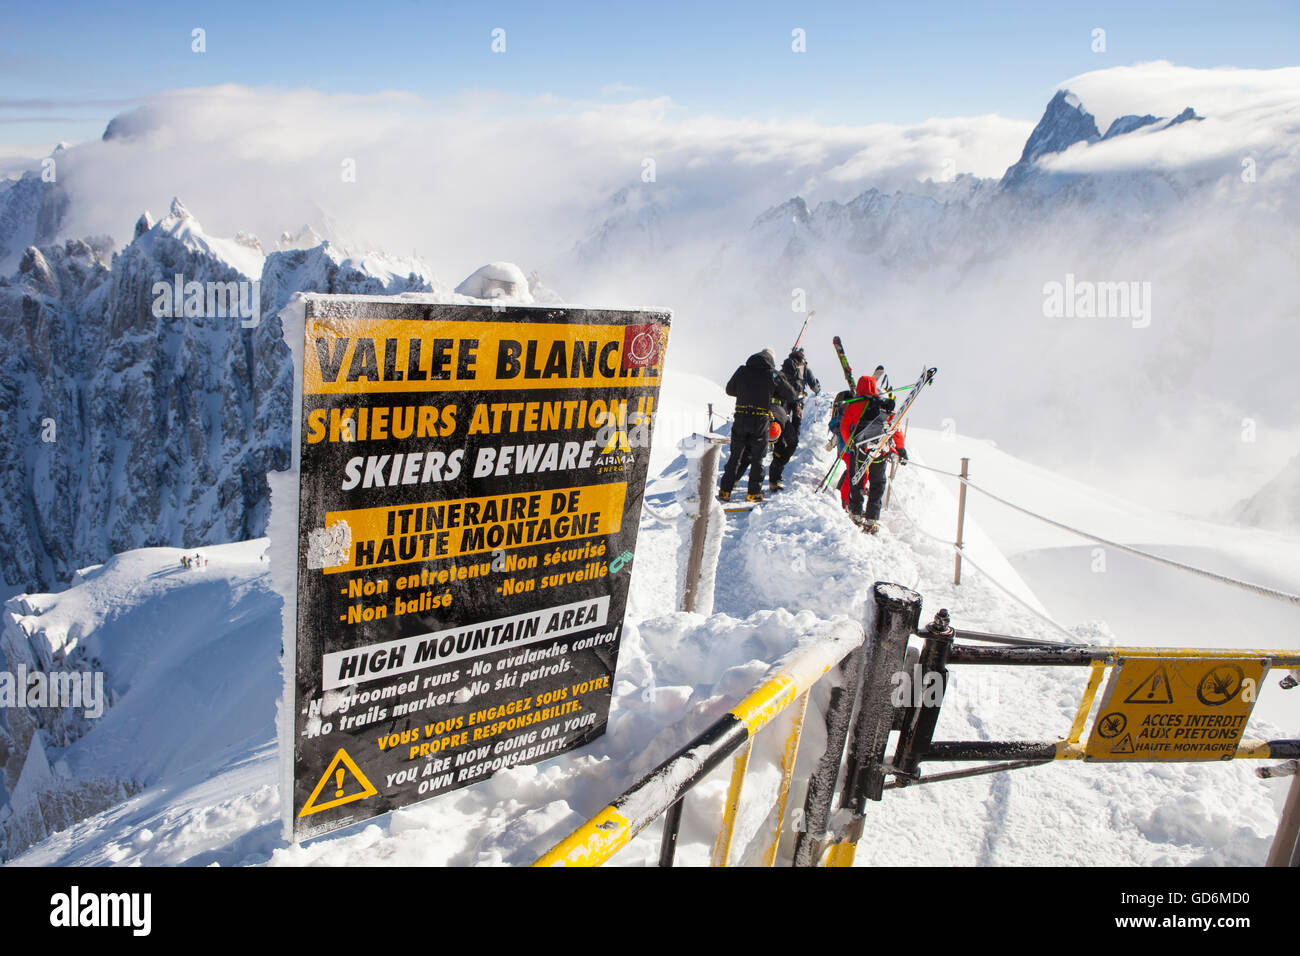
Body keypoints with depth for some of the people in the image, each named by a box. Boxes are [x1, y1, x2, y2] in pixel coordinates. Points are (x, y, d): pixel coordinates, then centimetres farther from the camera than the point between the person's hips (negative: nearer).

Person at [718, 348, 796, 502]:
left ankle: (725, 491, 12)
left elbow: (729, 390, 16)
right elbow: (790, 395, 5)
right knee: (757, 458, 10)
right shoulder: (773, 375, -4)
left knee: (735, 455, 11)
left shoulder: (742, 371, 3)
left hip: (740, 420, 2)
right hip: (761, 422, -2)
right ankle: (753, 492, 12)